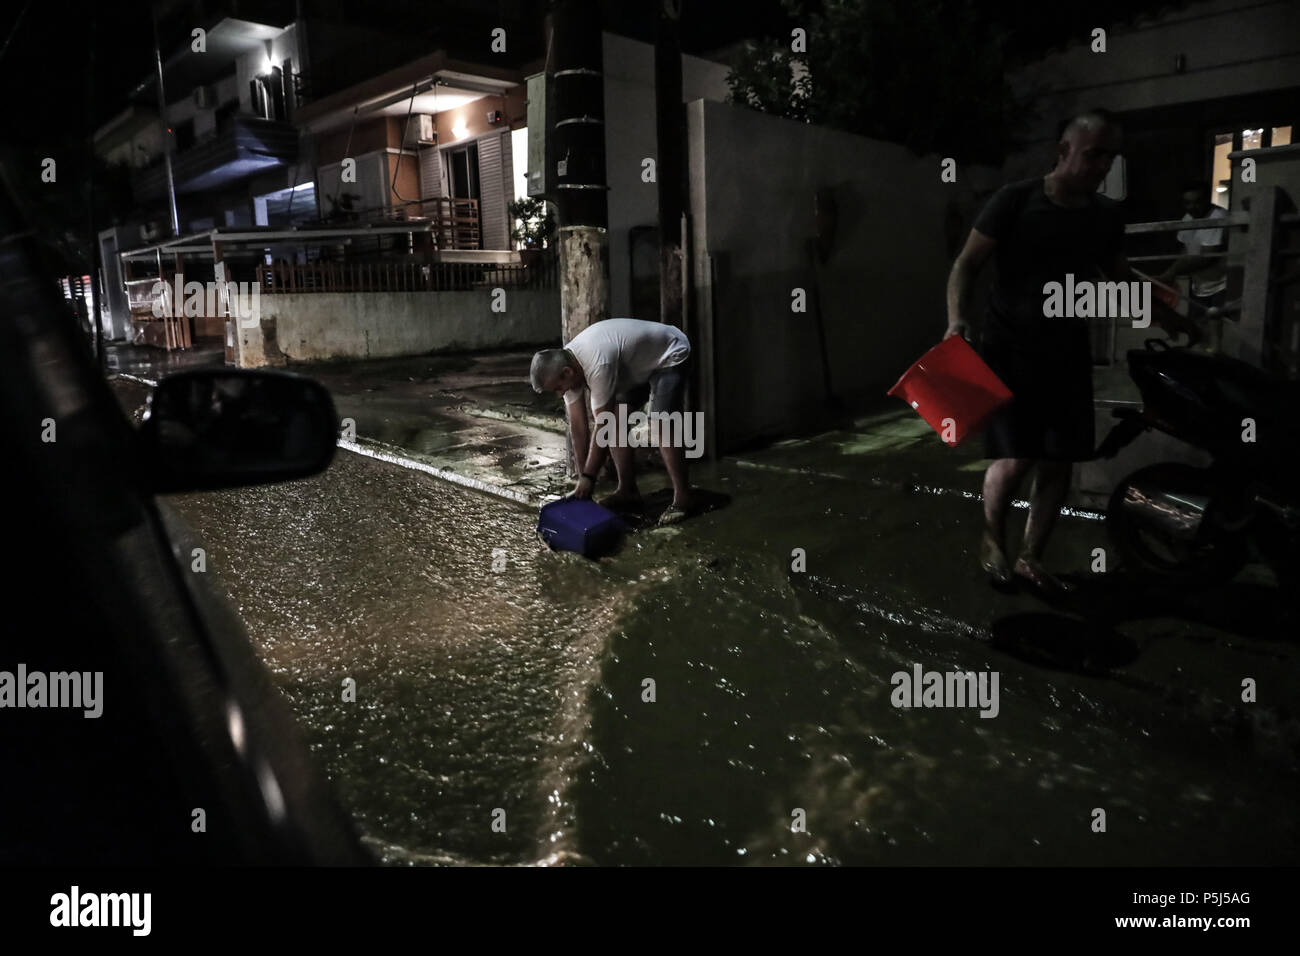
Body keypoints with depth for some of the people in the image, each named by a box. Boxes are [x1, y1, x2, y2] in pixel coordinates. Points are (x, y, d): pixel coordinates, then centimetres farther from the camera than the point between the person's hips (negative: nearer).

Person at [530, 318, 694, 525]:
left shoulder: (597, 366, -39)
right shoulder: (566, 364, -13)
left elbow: (602, 427, -32)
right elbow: (577, 426, -8)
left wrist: (588, 477, -25)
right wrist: (582, 476, -7)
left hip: (669, 354, -9)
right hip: (637, 362, 9)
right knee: (615, 417, -2)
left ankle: (682, 497, -13)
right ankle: (628, 491, 6)